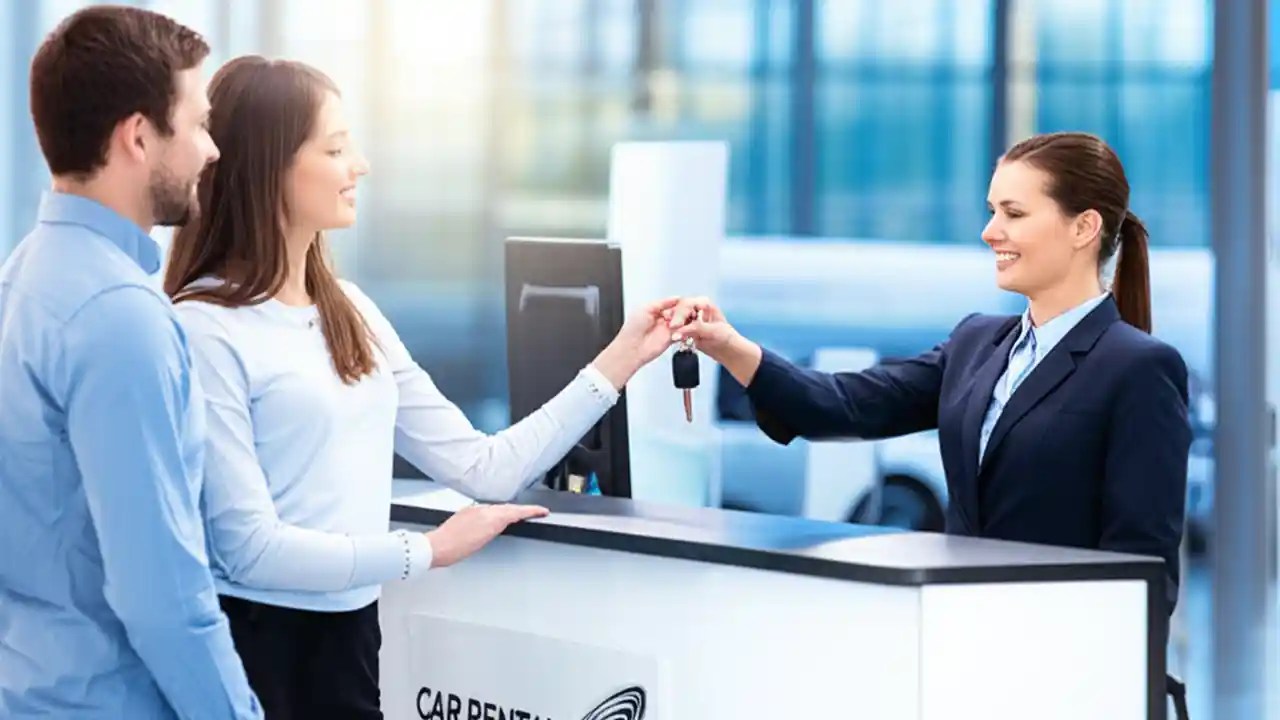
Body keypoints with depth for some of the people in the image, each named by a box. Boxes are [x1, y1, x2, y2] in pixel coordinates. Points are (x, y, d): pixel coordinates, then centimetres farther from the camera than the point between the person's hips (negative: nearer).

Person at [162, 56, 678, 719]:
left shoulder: (351, 312, 10)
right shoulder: (206, 330, -15)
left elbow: (482, 467, 9)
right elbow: (251, 547, -18)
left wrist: (619, 360, 7)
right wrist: (428, 551, -12)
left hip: (349, 636, 7)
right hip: (252, 641, -7)